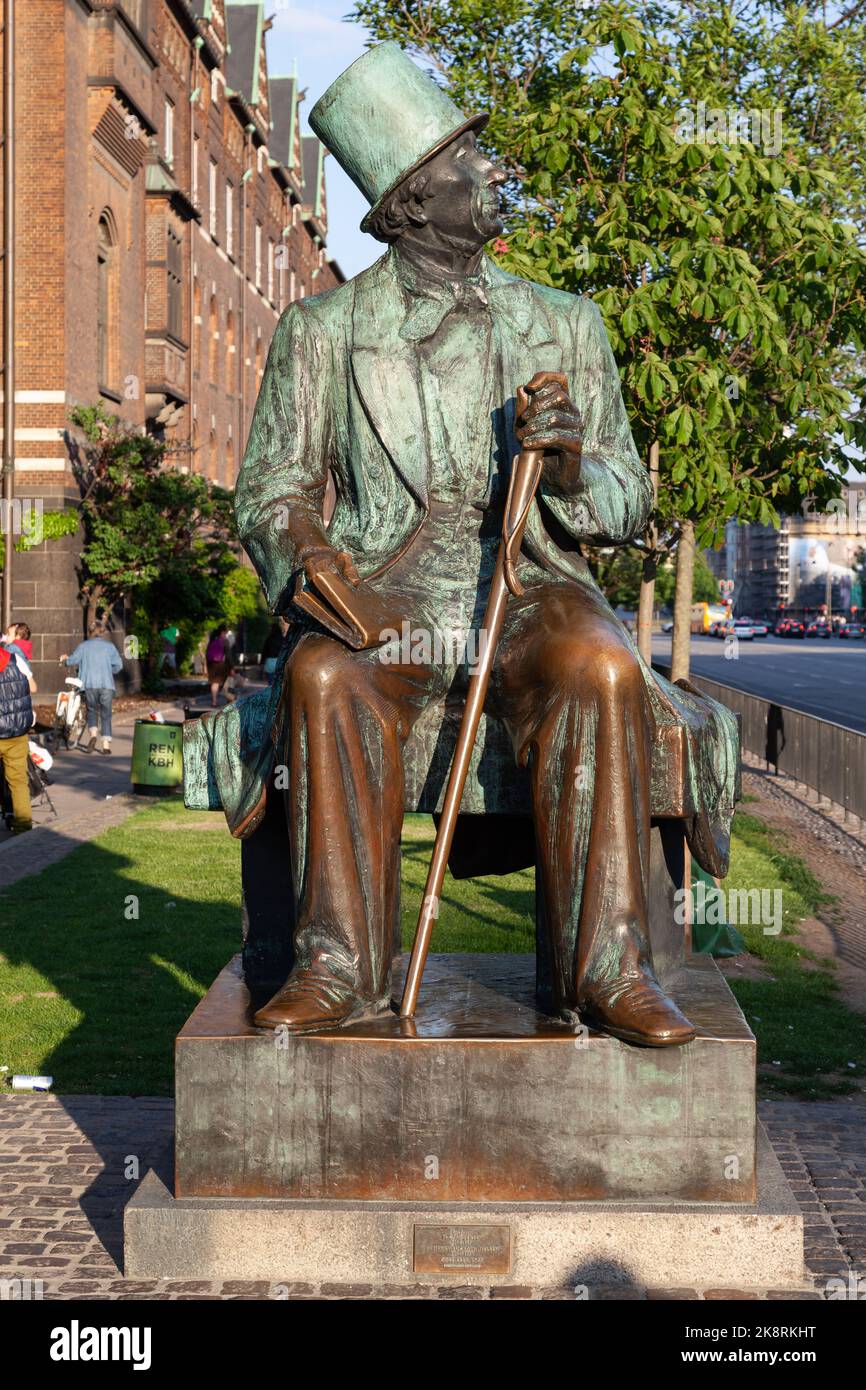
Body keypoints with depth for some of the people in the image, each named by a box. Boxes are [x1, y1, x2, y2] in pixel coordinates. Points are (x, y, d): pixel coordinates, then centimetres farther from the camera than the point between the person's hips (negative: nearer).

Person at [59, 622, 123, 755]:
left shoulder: (83, 646, 6)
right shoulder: (110, 646, 7)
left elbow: (72, 661, -1)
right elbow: (118, 665, 0)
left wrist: (65, 659, 20)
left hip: (89, 684, 0)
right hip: (107, 685, 0)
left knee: (91, 710, 17)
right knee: (106, 715, 8)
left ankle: (92, 734, -8)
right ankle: (106, 744, 2)